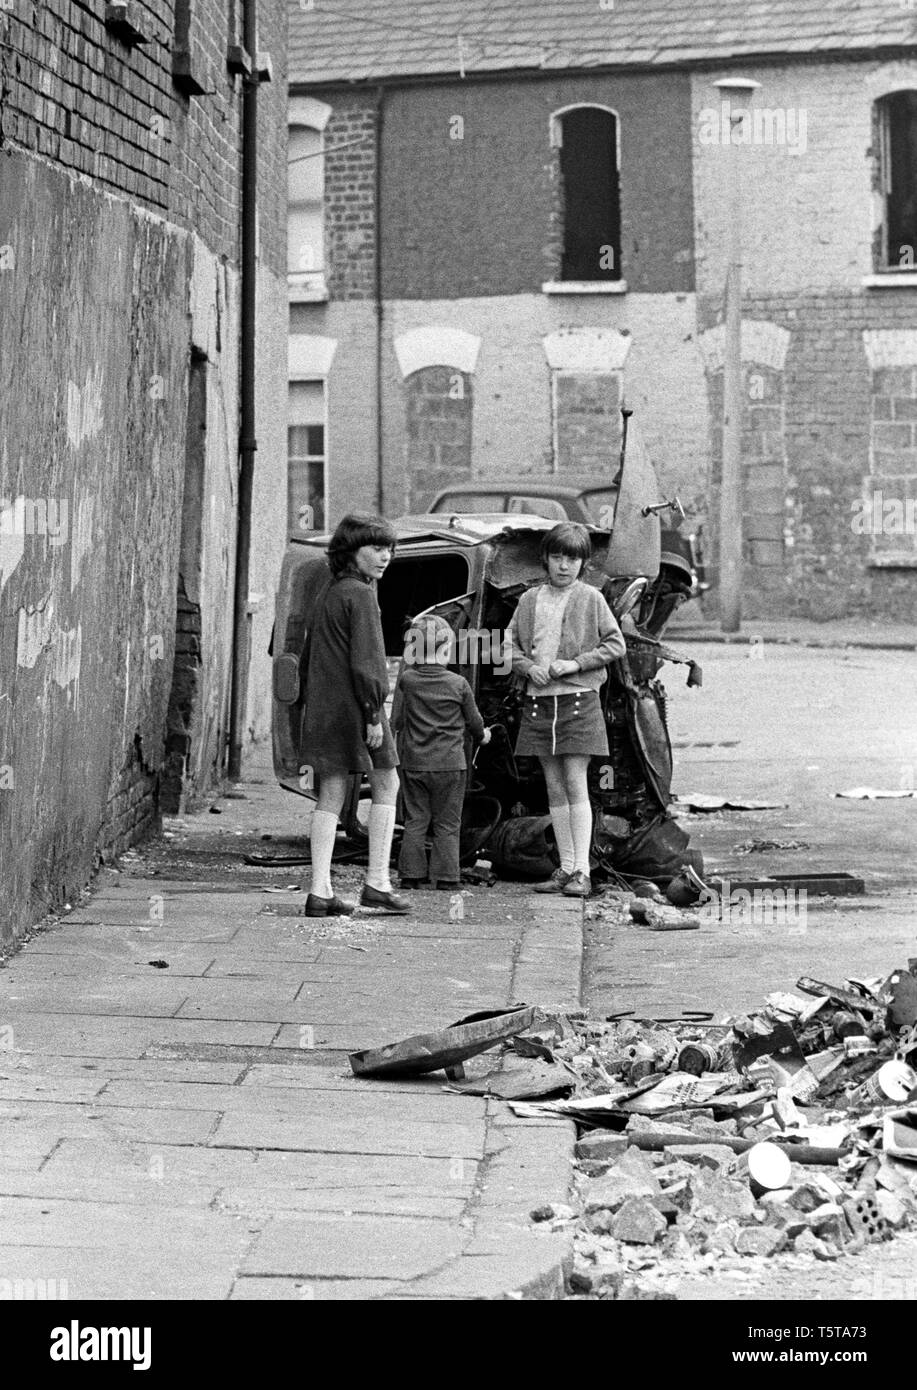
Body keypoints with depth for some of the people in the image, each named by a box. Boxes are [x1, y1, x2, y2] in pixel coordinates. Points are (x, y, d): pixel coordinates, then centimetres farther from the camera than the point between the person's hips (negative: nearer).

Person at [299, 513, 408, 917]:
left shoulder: (327, 594, 15)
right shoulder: (360, 595, -11)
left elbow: (310, 658, 18)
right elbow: (365, 660, -17)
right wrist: (374, 714, -16)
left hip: (322, 707, 8)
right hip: (354, 705, -8)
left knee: (330, 796, 7)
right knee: (386, 785, 5)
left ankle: (320, 891, 3)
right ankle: (377, 883, 3)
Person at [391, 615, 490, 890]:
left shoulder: (406, 680, -5)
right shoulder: (459, 684, -6)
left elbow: (395, 720, -2)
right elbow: (473, 720, 6)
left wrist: (392, 748, 14)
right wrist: (482, 735, 28)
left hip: (414, 763, 1)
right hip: (449, 763, -1)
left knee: (415, 821, 8)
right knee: (447, 824, 6)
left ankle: (411, 873, 8)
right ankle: (446, 875, 5)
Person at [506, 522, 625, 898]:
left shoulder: (590, 599, -1)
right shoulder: (529, 600, 10)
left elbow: (615, 645, -2)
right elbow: (512, 645, 14)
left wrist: (576, 663, -12)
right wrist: (529, 667, -5)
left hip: (578, 701, -4)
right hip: (539, 701, 4)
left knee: (576, 786, -8)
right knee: (554, 789, 7)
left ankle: (581, 871, -8)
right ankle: (565, 867, 13)